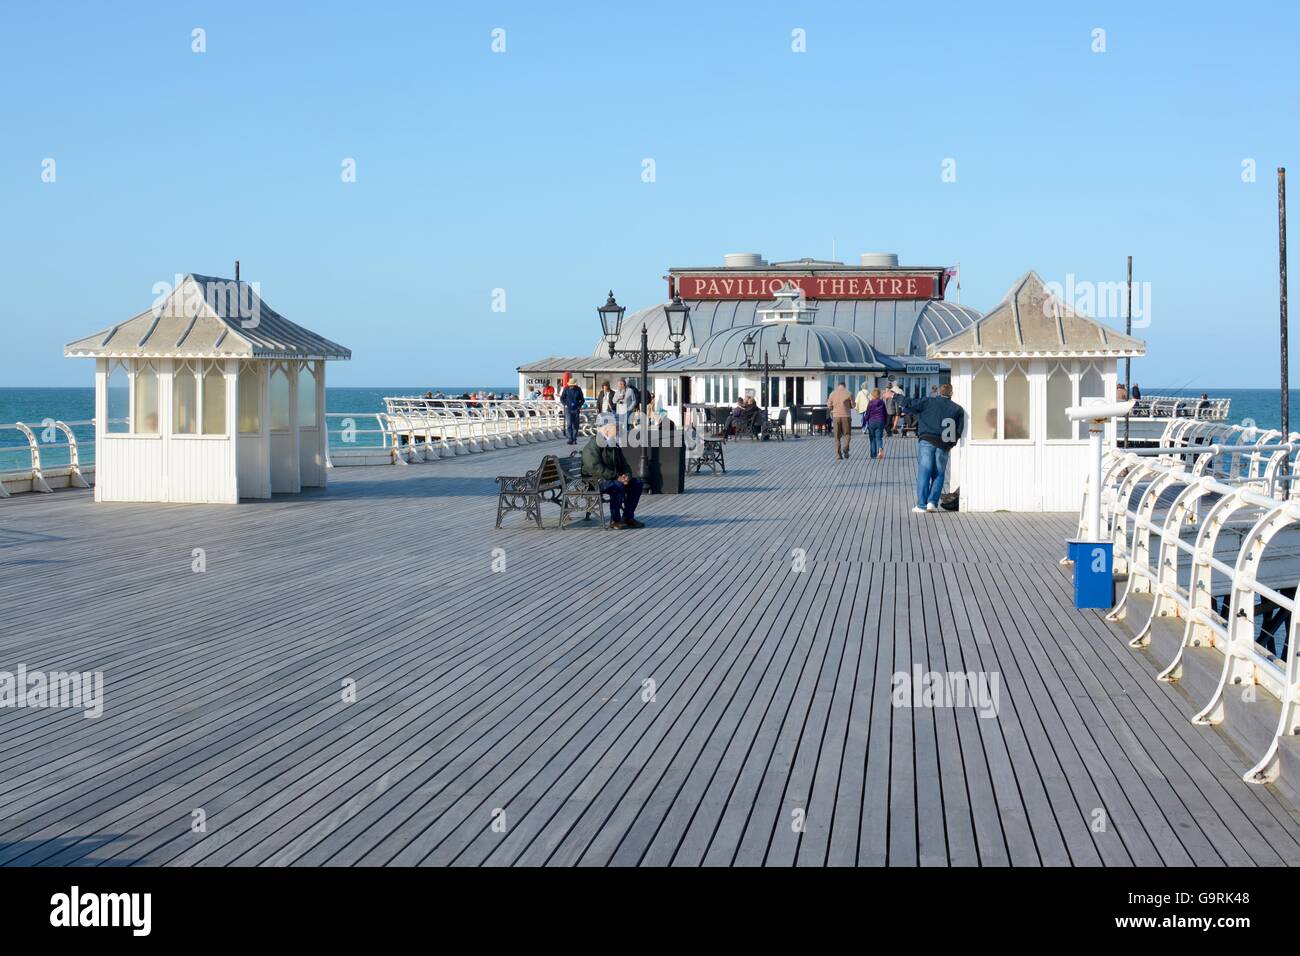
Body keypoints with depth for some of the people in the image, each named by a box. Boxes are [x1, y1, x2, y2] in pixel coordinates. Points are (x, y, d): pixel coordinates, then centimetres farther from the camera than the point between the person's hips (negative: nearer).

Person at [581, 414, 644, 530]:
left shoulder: (615, 446, 14)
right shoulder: (593, 446, -15)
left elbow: (624, 464, 17)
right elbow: (595, 468, -26)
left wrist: (627, 475, -8)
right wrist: (616, 477, -28)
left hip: (614, 478, 9)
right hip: (595, 480, -9)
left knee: (636, 483, -5)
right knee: (618, 486, -35)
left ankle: (628, 517, 0)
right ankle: (615, 520, -23)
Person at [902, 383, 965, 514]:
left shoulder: (928, 402, 3)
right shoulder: (958, 409, 10)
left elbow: (908, 405, 2)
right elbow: (959, 429, 10)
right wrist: (951, 444, 21)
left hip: (927, 441, -2)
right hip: (943, 444, 2)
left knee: (924, 472, 0)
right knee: (939, 474, 11)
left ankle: (922, 505, -4)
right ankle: (932, 502, -2)